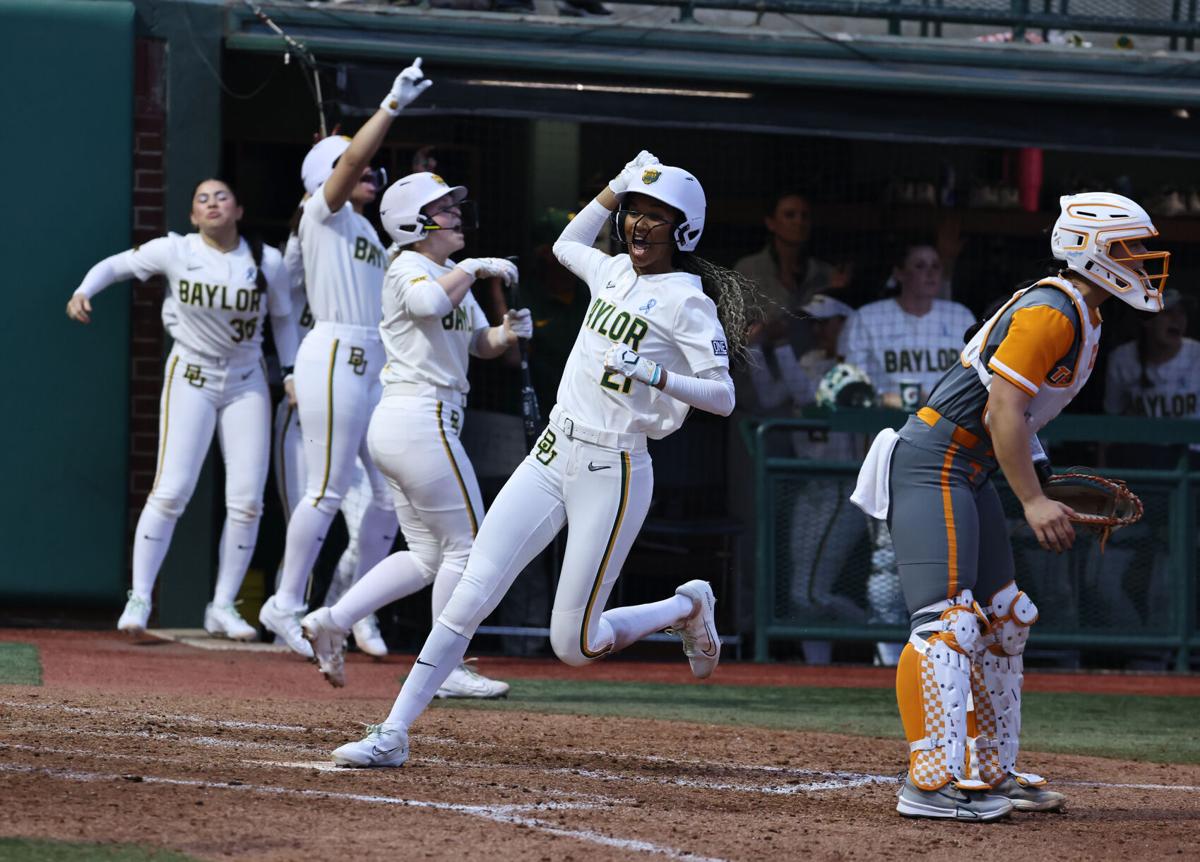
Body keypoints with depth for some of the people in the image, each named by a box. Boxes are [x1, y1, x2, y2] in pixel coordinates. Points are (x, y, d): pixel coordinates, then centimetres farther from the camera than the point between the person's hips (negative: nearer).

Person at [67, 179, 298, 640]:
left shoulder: (267, 262, -4)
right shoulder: (176, 251, -9)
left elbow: (282, 318, 9)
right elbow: (116, 264, -2)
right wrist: (83, 292, -20)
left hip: (246, 383, 3)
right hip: (190, 378, -3)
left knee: (247, 500, -2)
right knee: (172, 491, -14)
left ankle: (223, 606, 8)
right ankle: (139, 598, -6)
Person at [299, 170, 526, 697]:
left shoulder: (452, 278, 19)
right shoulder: (409, 269, -9)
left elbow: (480, 344, 18)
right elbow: (431, 303, -32)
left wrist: (509, 332, -2)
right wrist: (474, 269, -21)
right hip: (421, 419, -10)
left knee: (427, 557, 13)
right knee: (466, 545, -3)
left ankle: (332, 621, 6)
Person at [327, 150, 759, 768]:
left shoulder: (686, 301, -8)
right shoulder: (616, 273, 13)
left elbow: (723, 397, -15)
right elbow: (566, 245, 36)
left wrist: (652, 375, -29)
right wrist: (617, 186, 25)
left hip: (612, 471, -6)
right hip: (550, 457, 6)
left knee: (573, 645, -3)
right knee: (469, 596, -7)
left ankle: (687, 610, 23)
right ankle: (392, 733, -7)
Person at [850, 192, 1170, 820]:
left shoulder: (1081, 316, 15)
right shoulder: (1050, 310, -17)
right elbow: (1002, 408, -24)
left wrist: (1047, 499, 15)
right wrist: (1033, 501, -25)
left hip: (969, 475, 11)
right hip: (932, 464, -11)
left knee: (1001, 620, 14)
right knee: (949, 620, -18)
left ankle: (989, 773, 21)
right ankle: (931, 784, -24)